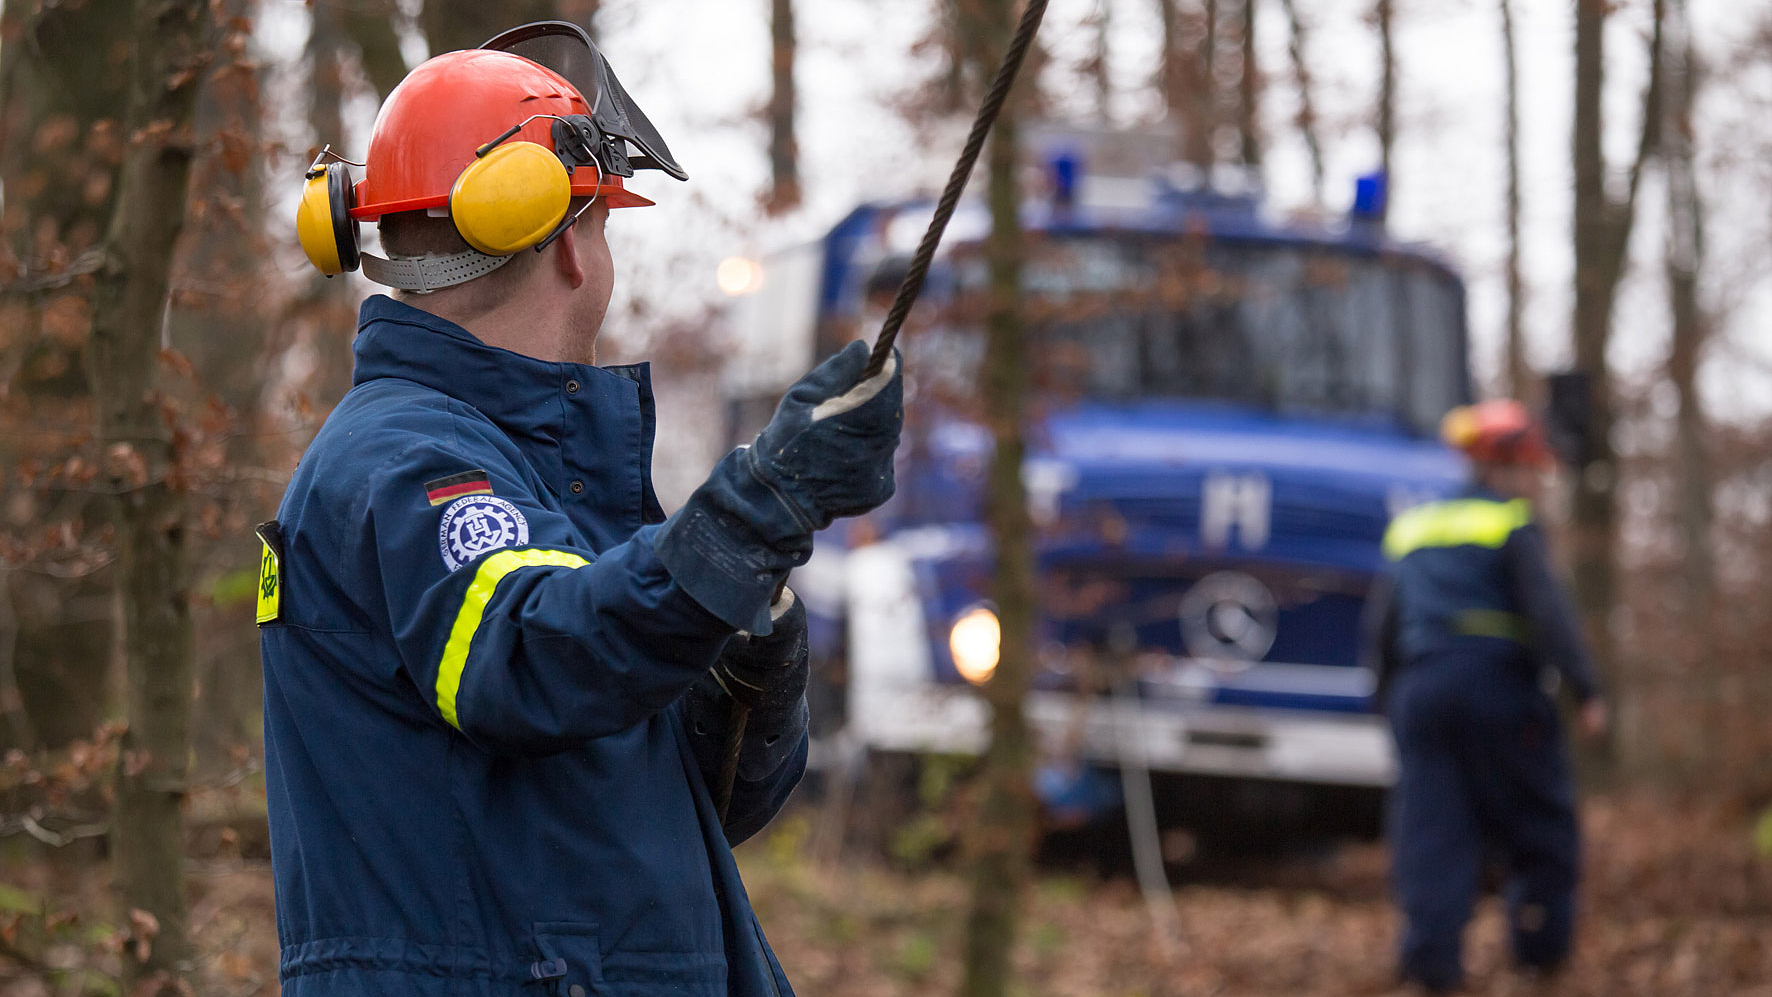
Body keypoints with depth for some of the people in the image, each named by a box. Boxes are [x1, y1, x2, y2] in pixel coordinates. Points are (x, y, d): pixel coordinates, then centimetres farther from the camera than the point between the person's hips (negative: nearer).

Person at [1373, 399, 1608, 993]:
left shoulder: (1413, 529, 15)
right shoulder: (1512, 529, -4)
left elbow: (1388, 628, 17)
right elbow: (1548, 614, -16)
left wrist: (1389, 698, 26)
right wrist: (1586, 691, -17)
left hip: (1422, 692, 5)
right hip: (1499, 690, -4)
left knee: (1433, 828, 1)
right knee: (1537, 817, 12)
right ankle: (1540, 944, 16)